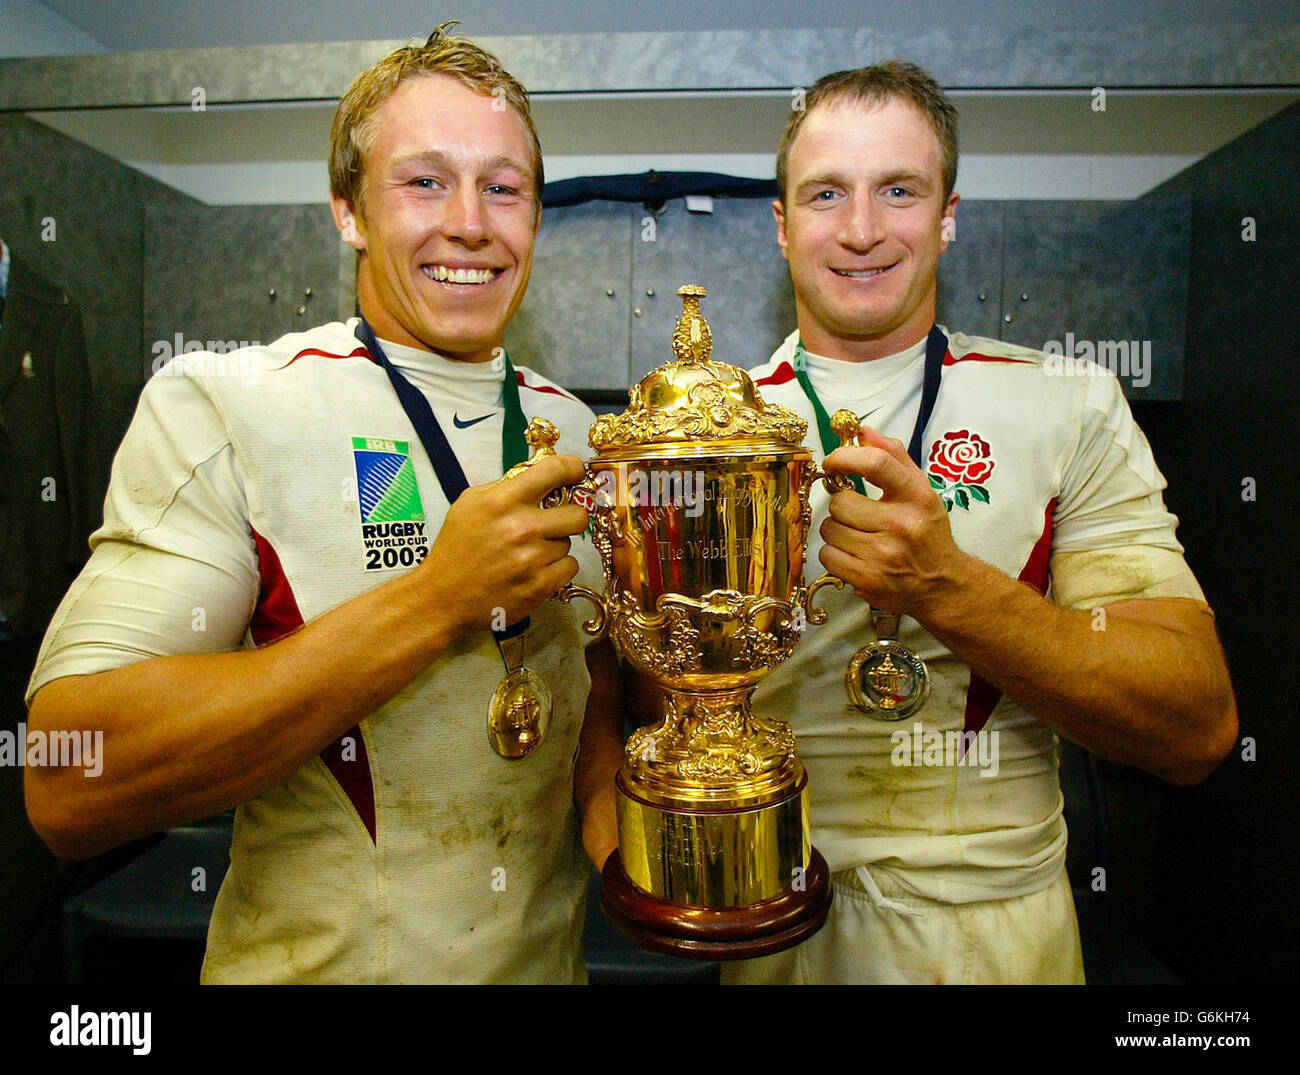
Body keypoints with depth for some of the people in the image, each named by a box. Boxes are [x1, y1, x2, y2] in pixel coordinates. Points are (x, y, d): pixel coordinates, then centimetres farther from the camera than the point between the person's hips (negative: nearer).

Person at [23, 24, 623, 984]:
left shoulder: (573, 429, 0)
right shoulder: (214, 408, -16)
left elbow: (603, 675, 7)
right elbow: (68, 788, -24)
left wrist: (612, 805, -13)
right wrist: (435, 601, -30)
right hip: (318, 960, -4)